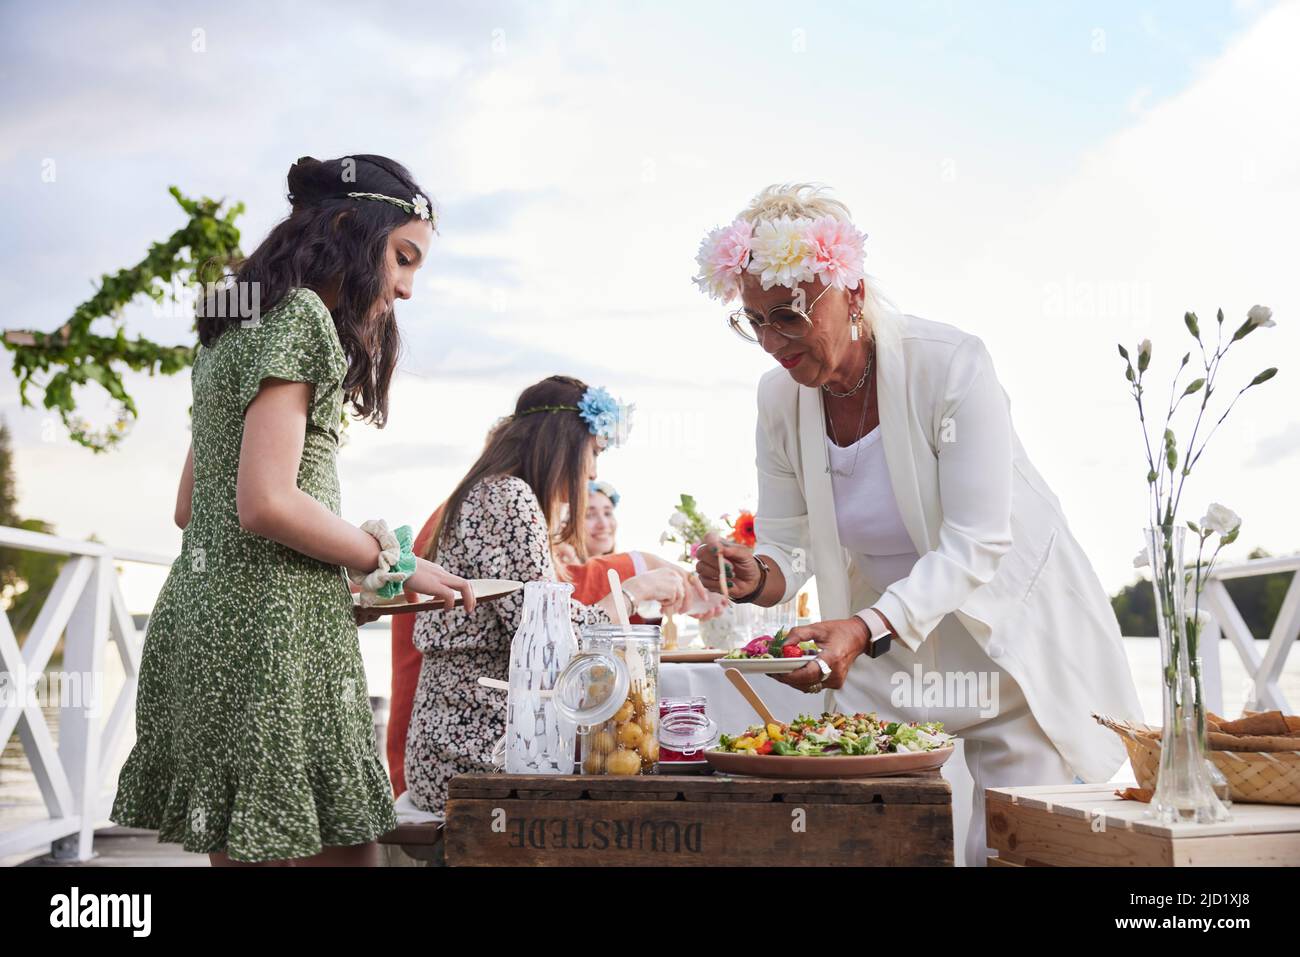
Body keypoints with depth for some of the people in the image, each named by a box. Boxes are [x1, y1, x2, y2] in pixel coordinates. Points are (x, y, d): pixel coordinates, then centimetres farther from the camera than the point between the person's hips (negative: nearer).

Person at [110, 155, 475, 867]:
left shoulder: (238, 325, 21)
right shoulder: (300, 315, -7)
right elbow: (265, 502, -18)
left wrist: (347, 566, 25)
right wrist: (393, 561, -6)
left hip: (201, 609, 10)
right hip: (274, 622, -10)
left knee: (237, 846, 12)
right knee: (338, 850, -5)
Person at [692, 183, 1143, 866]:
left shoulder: (952, 365, -24)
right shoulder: (779, 398, -8)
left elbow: (974, 546, -28)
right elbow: (785, 544, -3)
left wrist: (863, 629, -41)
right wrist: (756, 577, -28)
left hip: (1011, 634, -4)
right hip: (884, 648, 4)